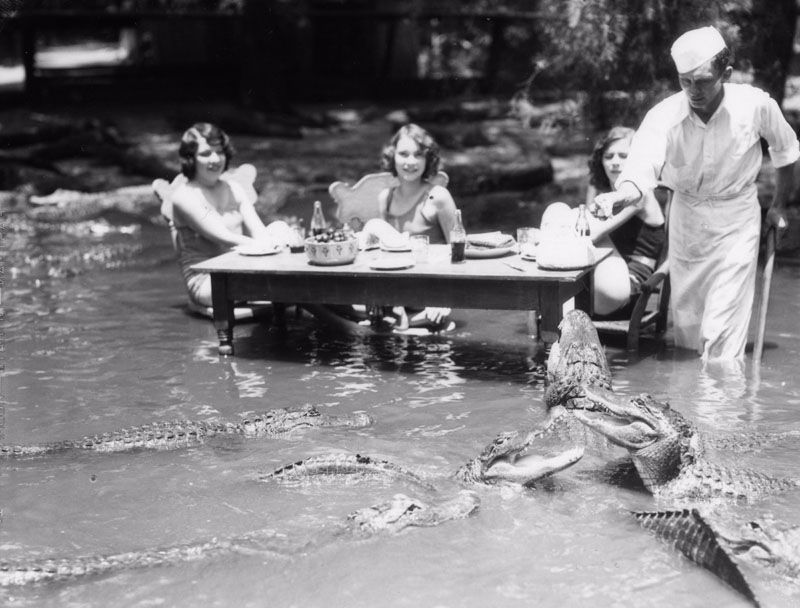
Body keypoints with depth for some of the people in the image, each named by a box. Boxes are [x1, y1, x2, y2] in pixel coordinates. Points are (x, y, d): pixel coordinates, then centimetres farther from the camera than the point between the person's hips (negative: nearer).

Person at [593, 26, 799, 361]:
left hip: (735, 220, -2)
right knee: (685, 319, 14)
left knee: (721, 328, -10)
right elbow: (641, 170, -36)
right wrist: (618, 195, -59)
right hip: (685, 216, 2)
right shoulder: (664, 117, -20)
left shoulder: (755, 105, -19)